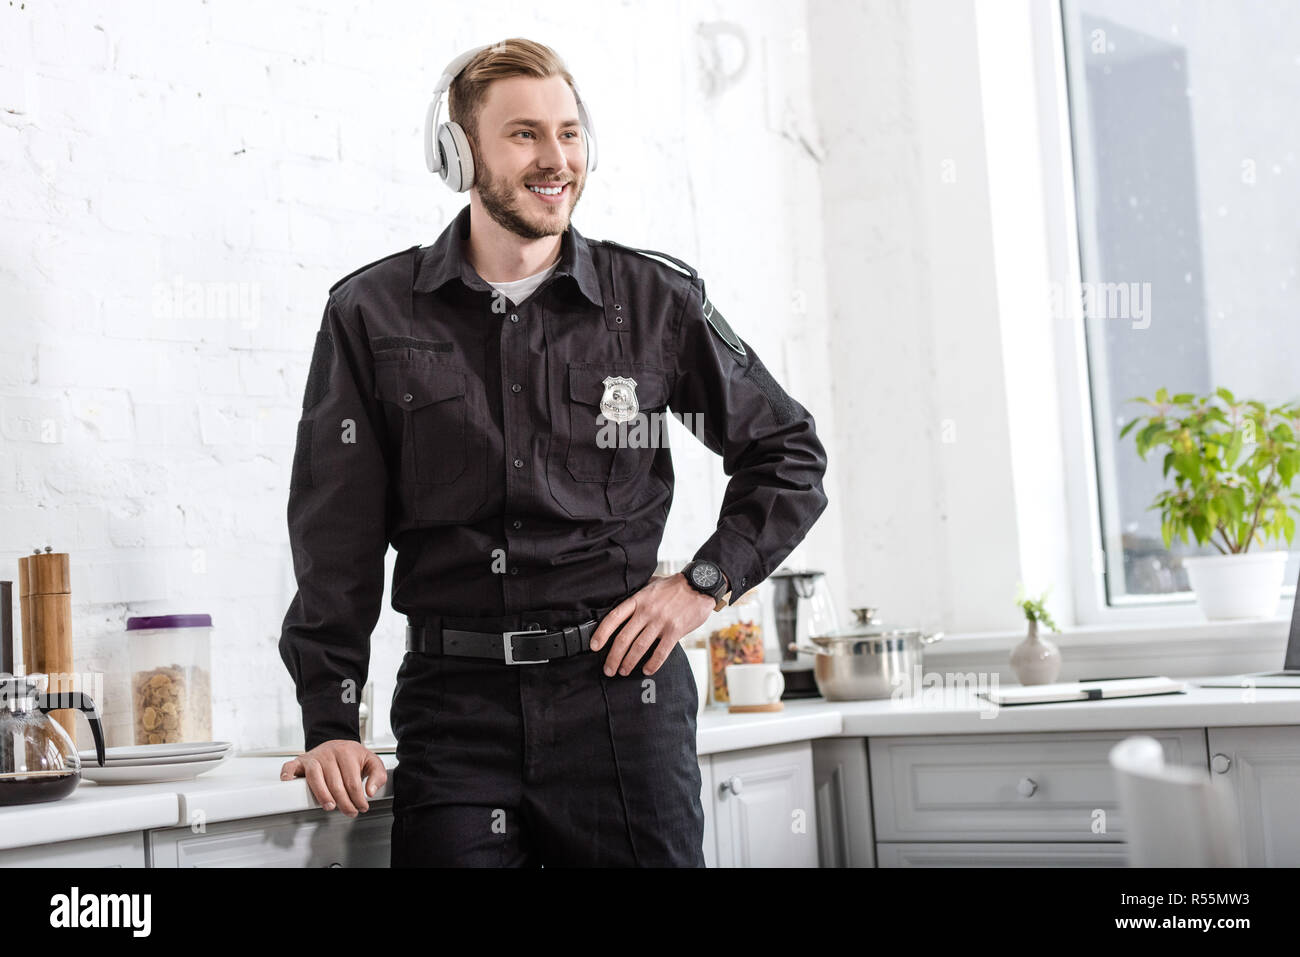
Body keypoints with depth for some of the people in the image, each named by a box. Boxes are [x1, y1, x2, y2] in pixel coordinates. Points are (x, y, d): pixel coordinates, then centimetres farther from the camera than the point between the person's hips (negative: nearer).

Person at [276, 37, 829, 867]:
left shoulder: (657, 300, 5)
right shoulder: (371, 315, 5)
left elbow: (789, 454, 16)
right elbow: (338, 537, 4)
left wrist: (706, 583, 3)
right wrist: (331, 724, -2)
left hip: (617, 691, 0)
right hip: (454, 705, 0)